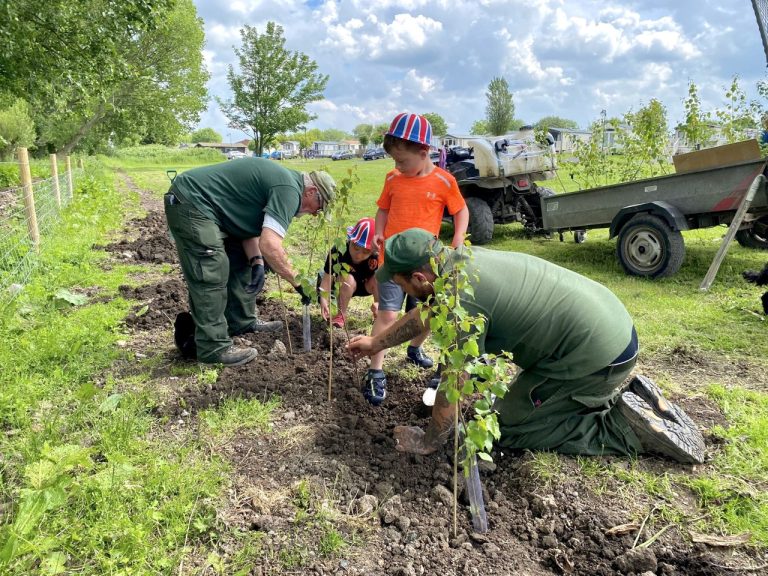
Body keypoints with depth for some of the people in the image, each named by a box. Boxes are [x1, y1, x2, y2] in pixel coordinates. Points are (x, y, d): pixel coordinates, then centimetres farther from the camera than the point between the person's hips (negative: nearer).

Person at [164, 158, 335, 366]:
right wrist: (297, 282, -19)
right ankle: (213, 348, -4)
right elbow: (270, 245, -29)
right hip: (190, 203, -11)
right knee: (211, 278, -11)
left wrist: (256, 260, -2)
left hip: (200, 203, 11)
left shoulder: (282, 181, 14)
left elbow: (248, 223, 13)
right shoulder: (289, 190, -18)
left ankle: (243, 321, 27)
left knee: (240, 262, 17)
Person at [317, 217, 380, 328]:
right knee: (347, 279, -35)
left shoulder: (376, 257, -31)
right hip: (346, 286, -1)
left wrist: (378, 302, -46)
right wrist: (323, 299, -40)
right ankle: (341, 315, -14)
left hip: (366, 286, 1)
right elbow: (327, 277, -28)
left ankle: (379, 314, -6)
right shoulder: (338, 251, -33)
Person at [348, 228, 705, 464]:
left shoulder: (461, 298, -24)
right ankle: (626, 398, 16)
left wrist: (427, 441, 0)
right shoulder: (461, 258, 4)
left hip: (596, 355, -9)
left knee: (509, 429, 1)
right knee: (518, 405, 22)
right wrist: (377, 342, 31)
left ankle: (629, 429, -1)